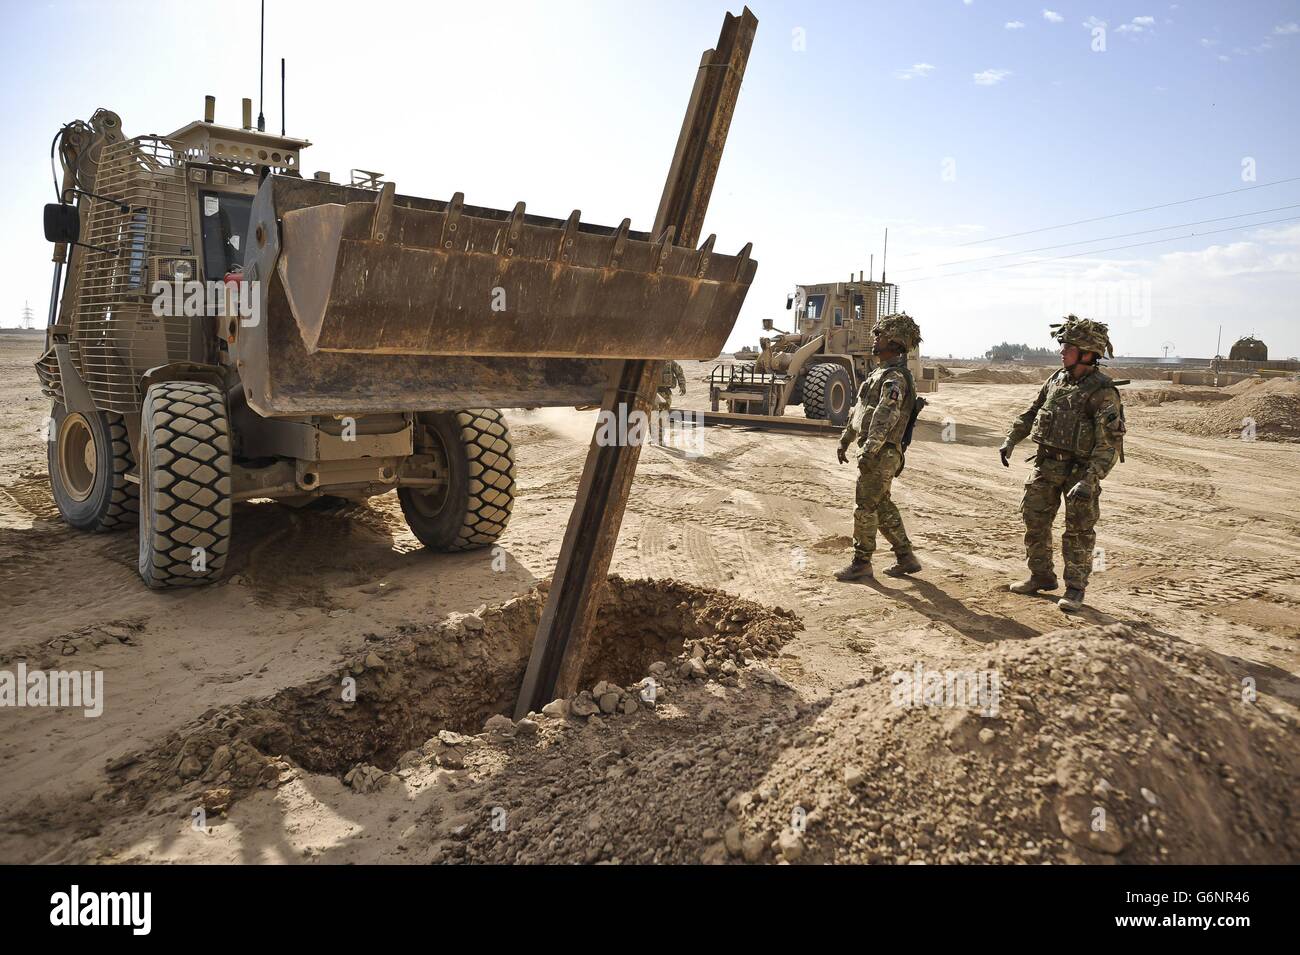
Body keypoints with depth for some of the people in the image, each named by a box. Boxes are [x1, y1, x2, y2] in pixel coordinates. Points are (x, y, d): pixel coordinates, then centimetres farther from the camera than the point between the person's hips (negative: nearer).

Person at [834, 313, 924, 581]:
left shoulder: (894, 377, -16)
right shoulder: (880, 372, 17)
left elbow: (885, 417, -26)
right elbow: (861, 409, 24)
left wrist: (868, 452, -31)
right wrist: (845, 440, 27)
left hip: (881, 455, -10)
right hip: (876, 453, 10)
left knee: (866, 508, -3)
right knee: (883, 506, 15)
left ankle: (861, 563, 7)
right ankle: (906, 558, 23)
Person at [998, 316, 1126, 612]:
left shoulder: (1102, 391, -17)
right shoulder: (1057, 378, 5)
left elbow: (1110, 444, -21)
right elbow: (1031, 413, 19)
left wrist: (1088, 481, -29)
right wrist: (1010, 441, 13)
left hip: (1080, 469, -7)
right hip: (1047, 464, 7)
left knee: (1078, 532, 1)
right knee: (1035, 521, 12)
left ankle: (1075, 589, 12)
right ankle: (1041, 577, 26)